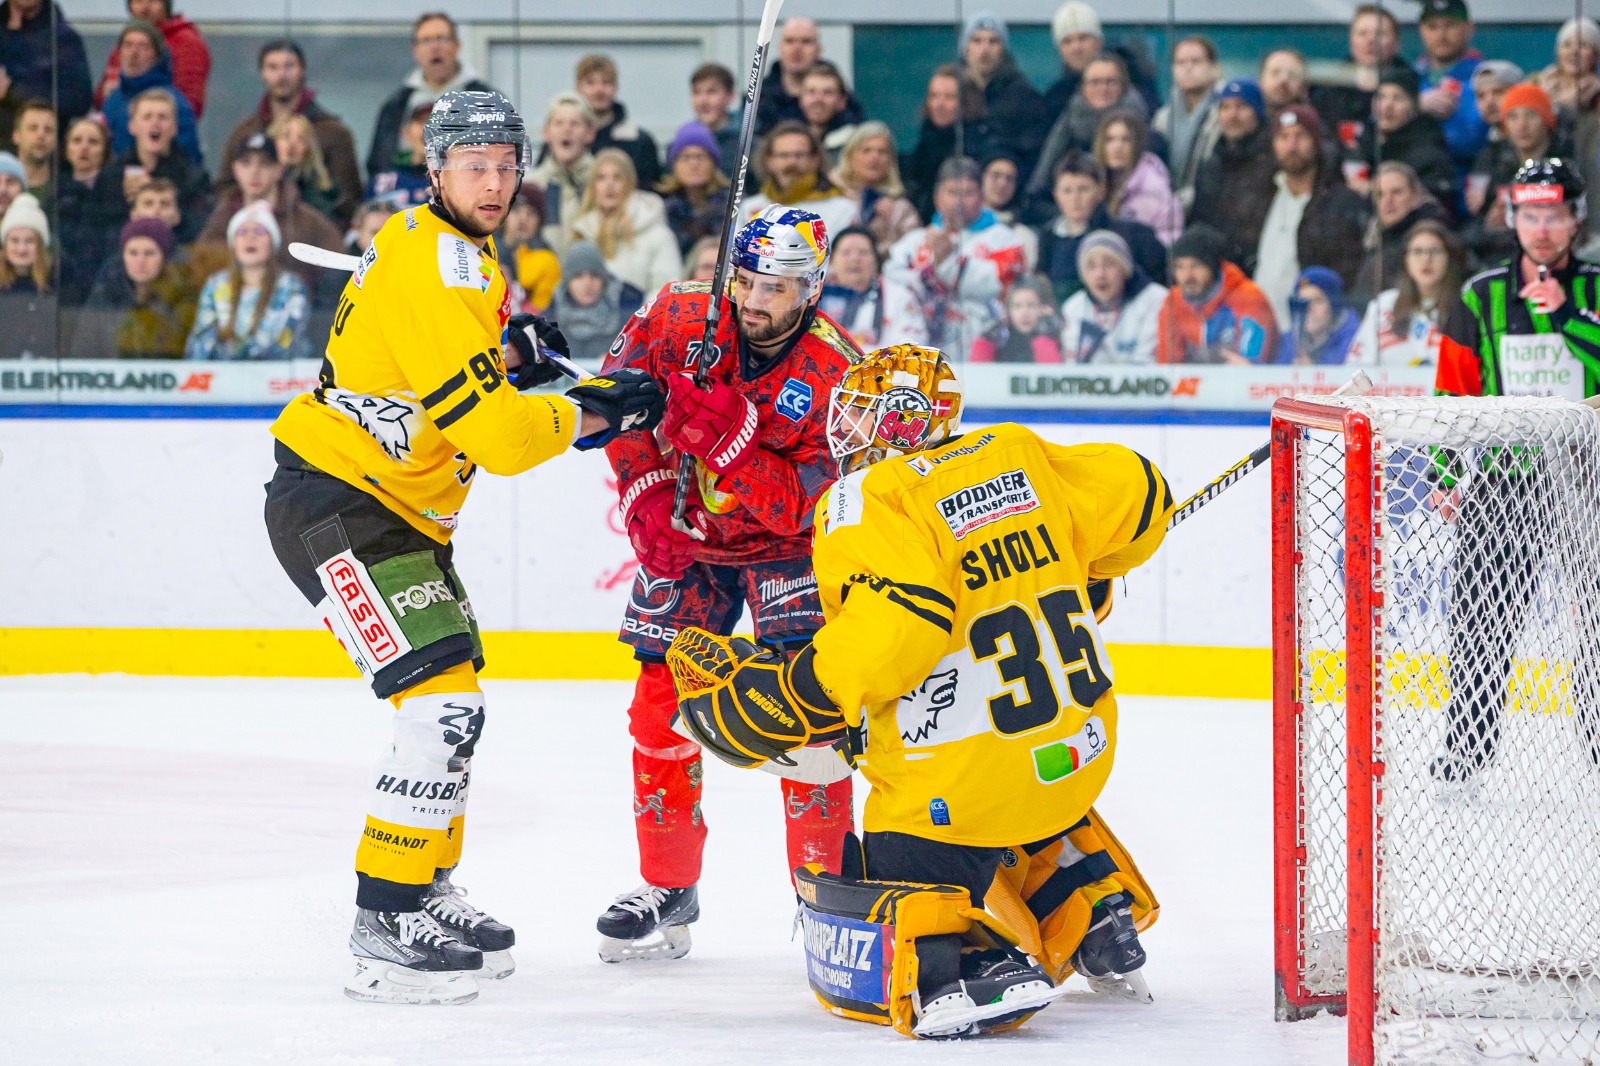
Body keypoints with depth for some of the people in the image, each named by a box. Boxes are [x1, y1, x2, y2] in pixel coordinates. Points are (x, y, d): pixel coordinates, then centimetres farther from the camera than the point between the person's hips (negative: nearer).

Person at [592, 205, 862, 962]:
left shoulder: (836, 374, -25)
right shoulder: (676, 321, -17)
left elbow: (802, 505, -30)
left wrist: (730, 432, -42)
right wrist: (646, 493, -10)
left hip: (787, 548, -3)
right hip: (682, 536, 3)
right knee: (661, 706, 1)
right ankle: (667, 887, 14)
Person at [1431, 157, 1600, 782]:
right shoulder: (1481, 297, 6)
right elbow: (1454, 391, 8)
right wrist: (1444, 477, 3)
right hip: (1501, 477, 1)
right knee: (1482, 615, -1)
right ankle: (1466, 747, 8)